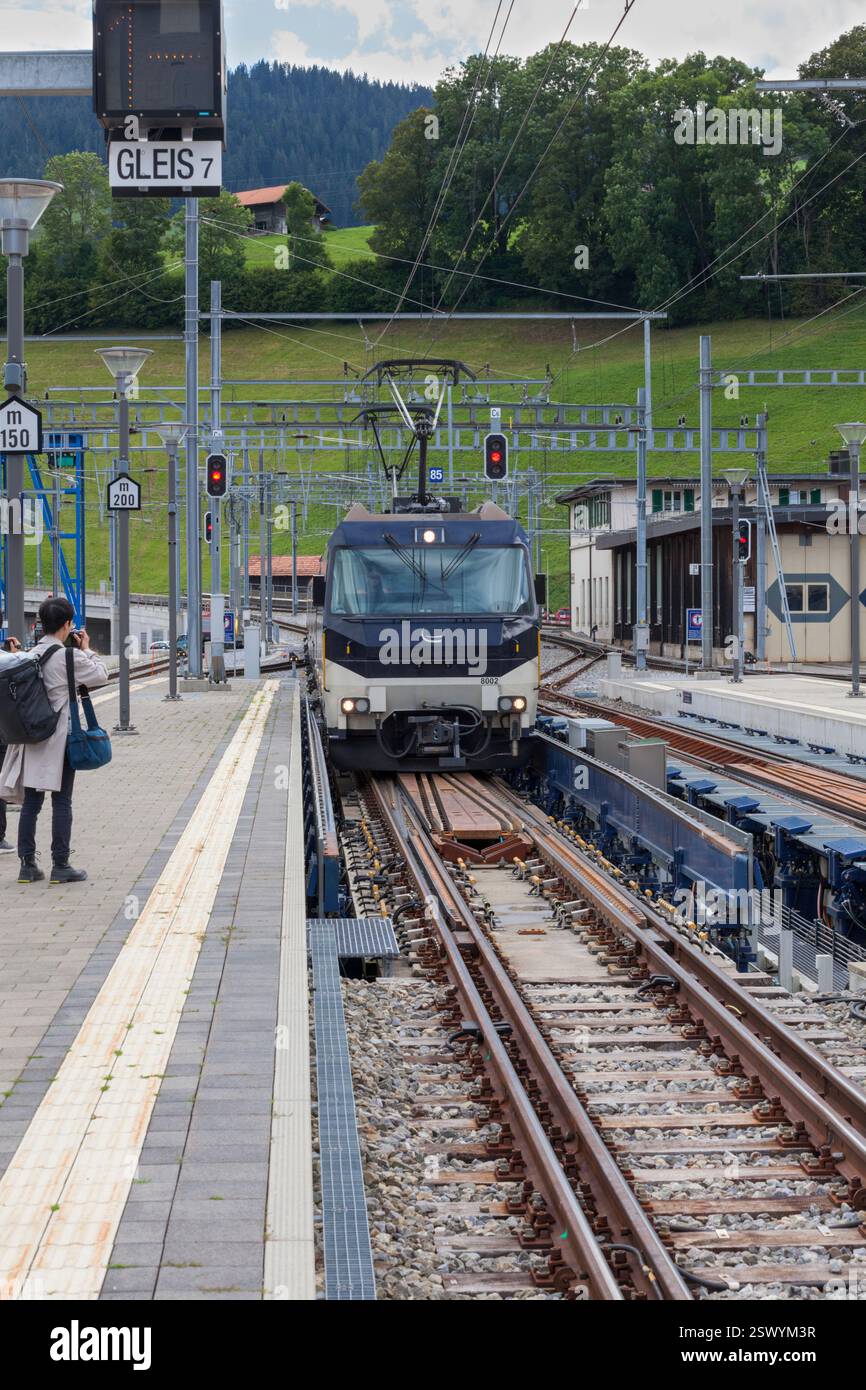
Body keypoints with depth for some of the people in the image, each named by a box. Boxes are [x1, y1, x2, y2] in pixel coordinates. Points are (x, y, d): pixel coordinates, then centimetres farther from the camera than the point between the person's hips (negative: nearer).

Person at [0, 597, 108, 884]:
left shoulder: (32, 655, 5)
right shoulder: (69, 657, -13)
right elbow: (101, 676, -3)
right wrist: (86, 650, 7)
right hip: (60, 737, -6)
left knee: (30, 802, 8)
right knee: (61, 802, 1)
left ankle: (27, 864, 10)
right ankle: (60, 865, 4)